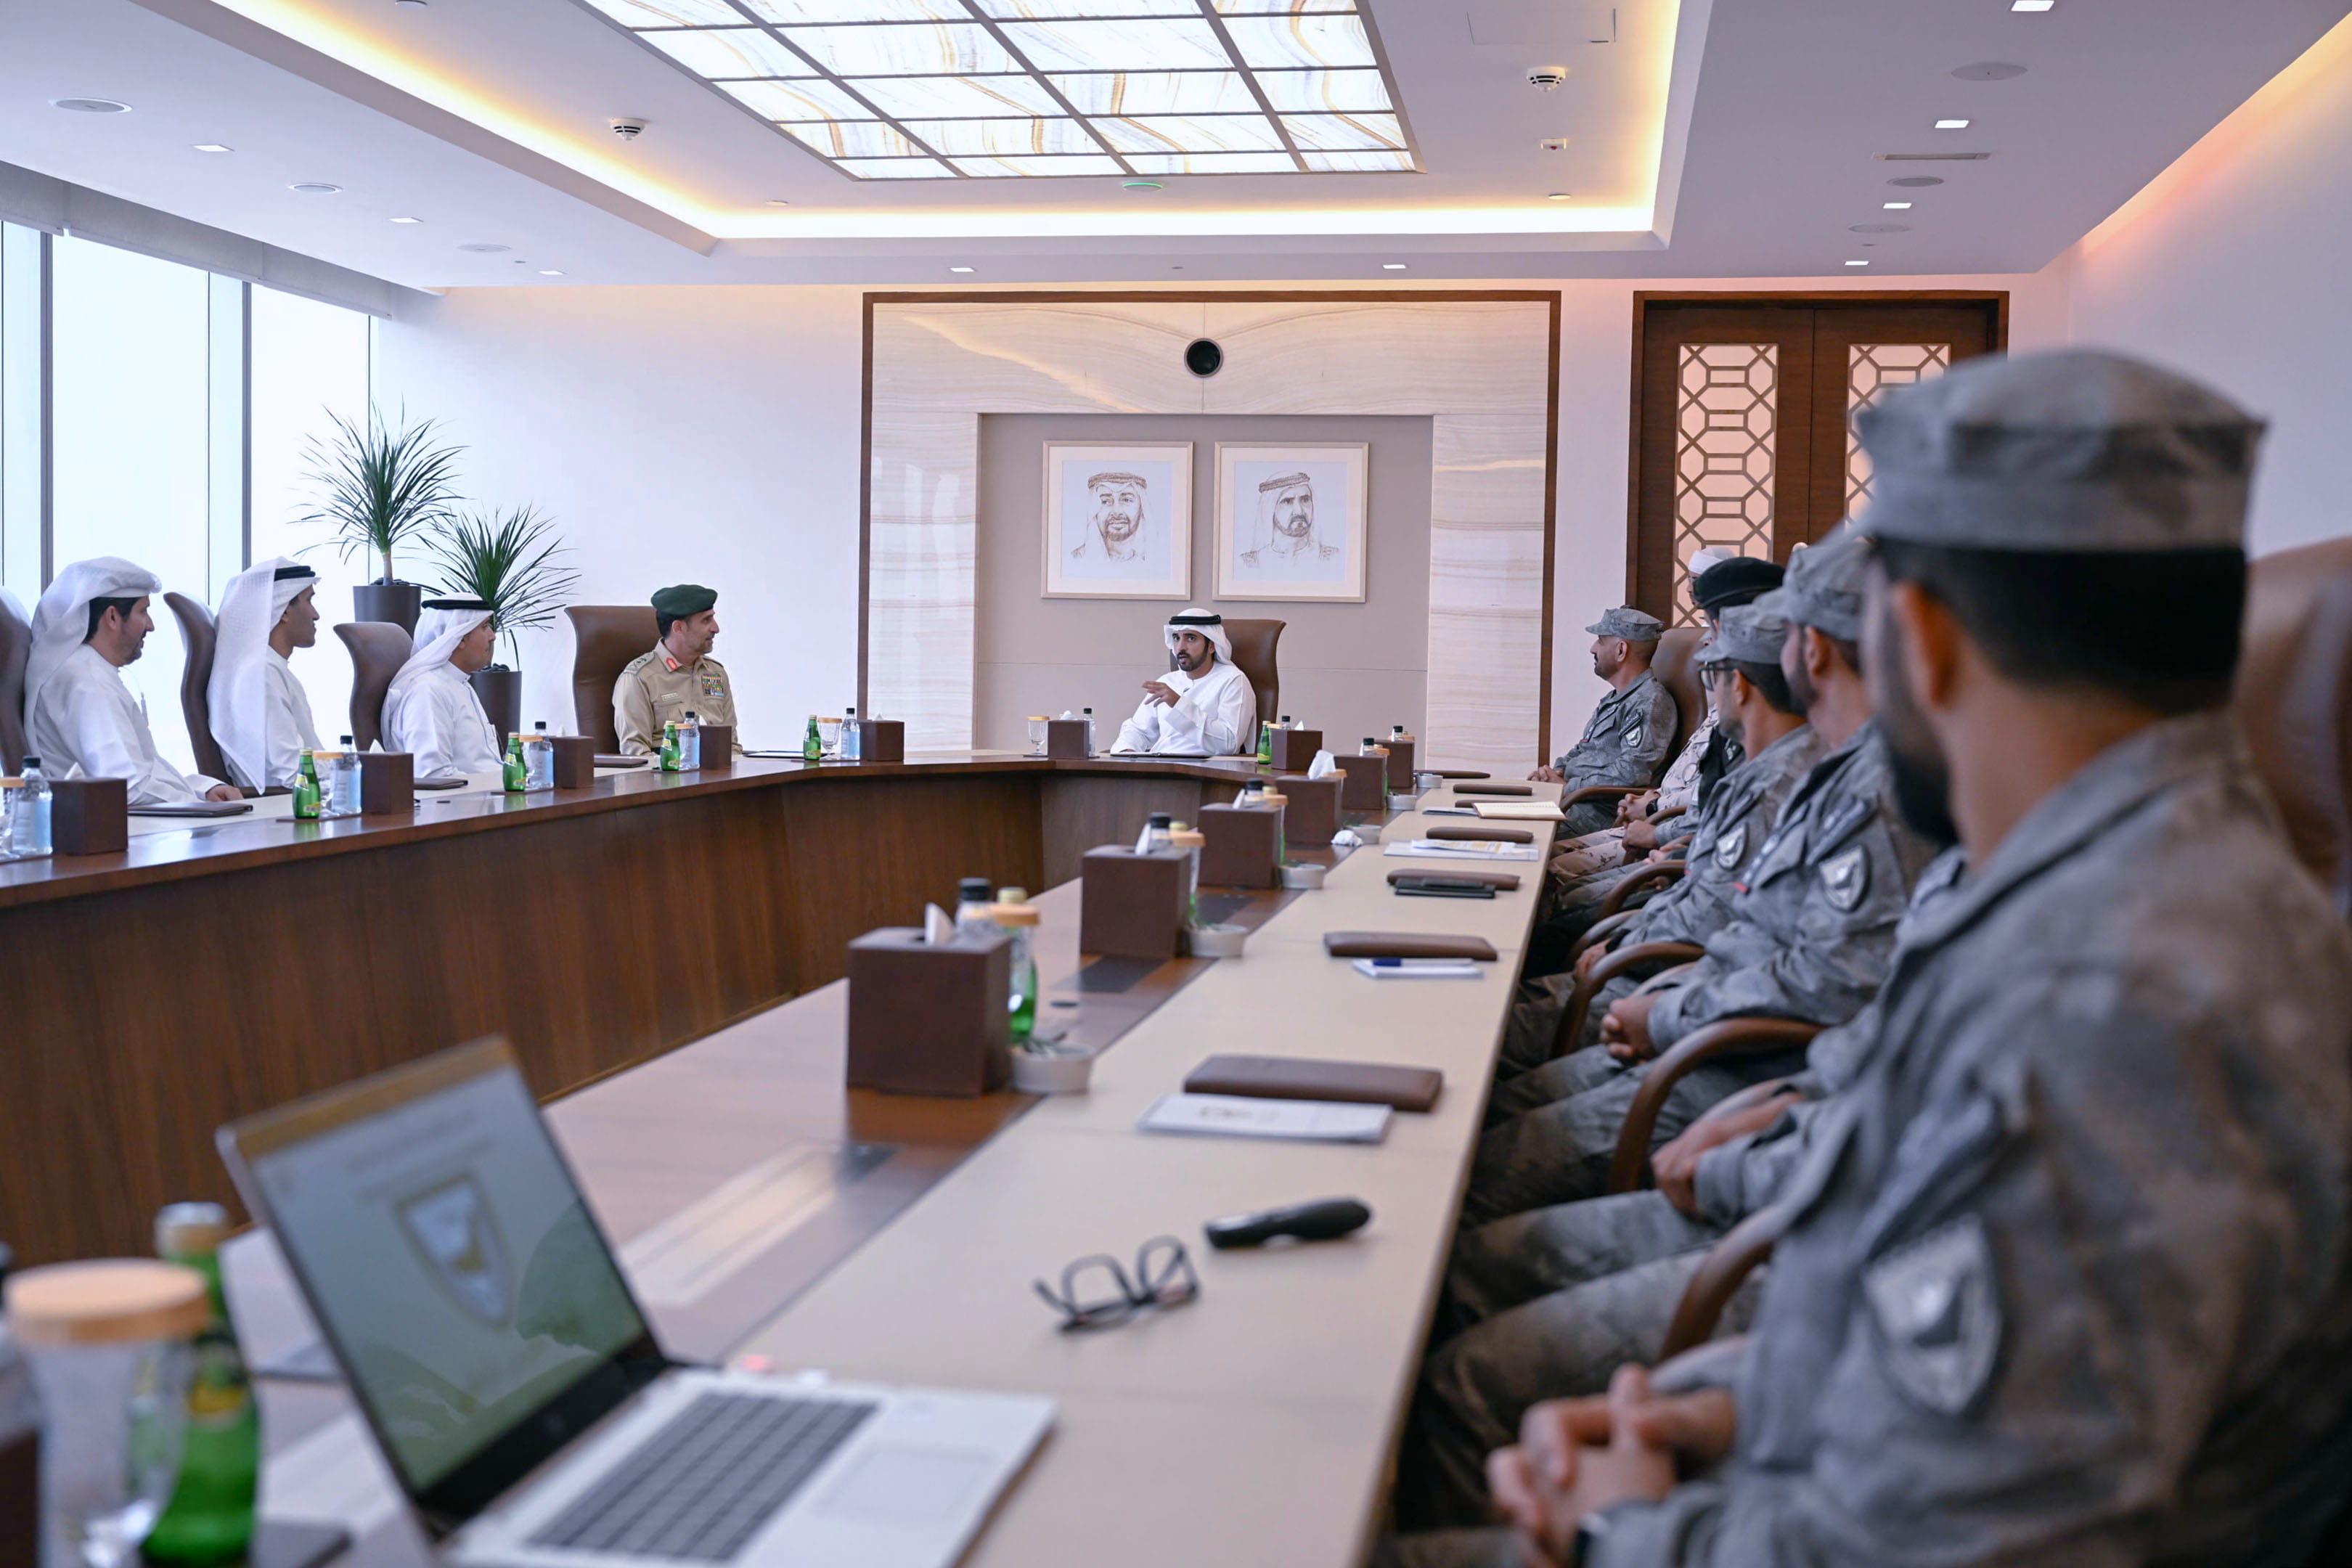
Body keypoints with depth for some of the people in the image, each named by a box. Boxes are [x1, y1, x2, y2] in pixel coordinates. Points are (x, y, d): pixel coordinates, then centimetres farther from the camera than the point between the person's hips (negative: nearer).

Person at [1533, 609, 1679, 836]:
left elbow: (1631, 774, -21)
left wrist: (1567, 787, -15)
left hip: (1603, 813, -10)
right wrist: (1556, 772, 7)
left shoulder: (1650, 702, -10)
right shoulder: (1614, 699, 25)